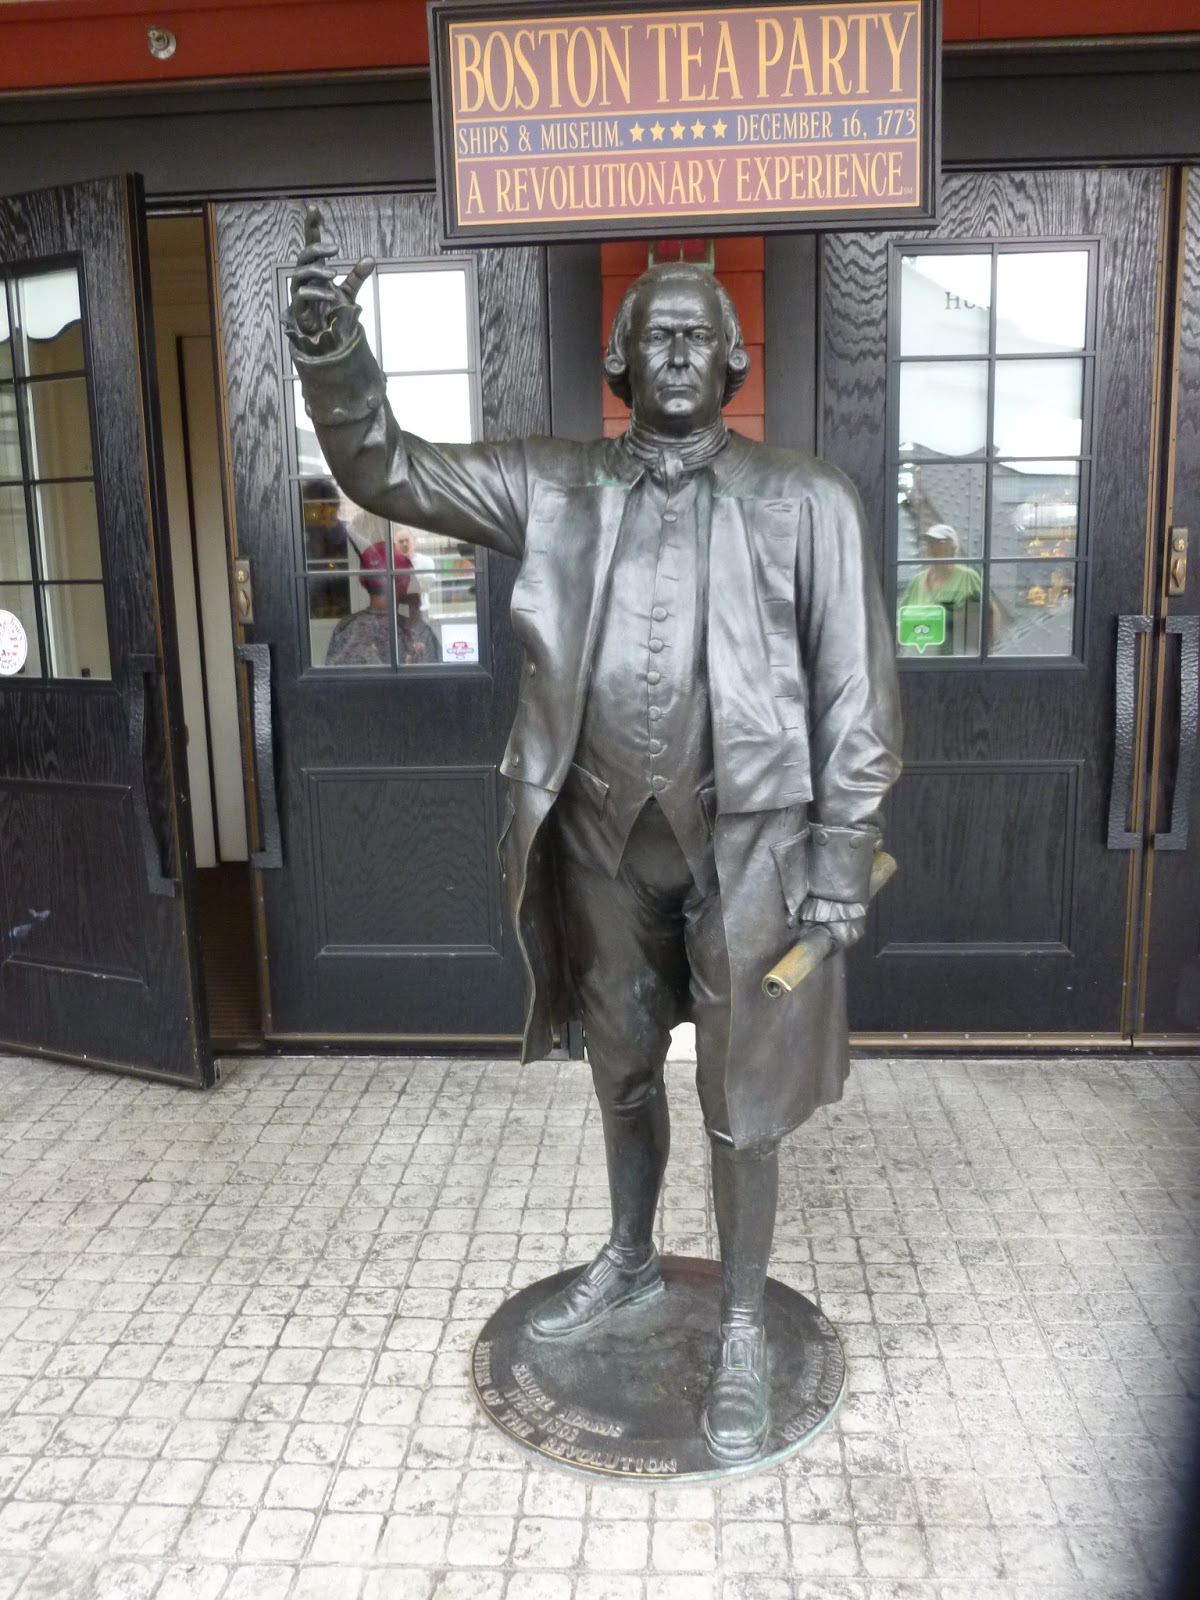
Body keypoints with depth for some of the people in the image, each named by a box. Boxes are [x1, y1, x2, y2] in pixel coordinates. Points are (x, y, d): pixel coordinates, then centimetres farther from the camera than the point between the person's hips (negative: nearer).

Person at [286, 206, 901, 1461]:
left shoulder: (804, 500, -5)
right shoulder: (553, 486, 2)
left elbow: (855, 694, -5)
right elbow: (388, 472, 0)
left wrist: (840, 861, -7)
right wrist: (331, 348, -18)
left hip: (744, 842, -3)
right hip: (603, 836, 3)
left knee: (742, 1098, 9)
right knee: (621, 1067, 21)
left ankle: (742, 1326, 31)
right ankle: (629, 1259, 46)